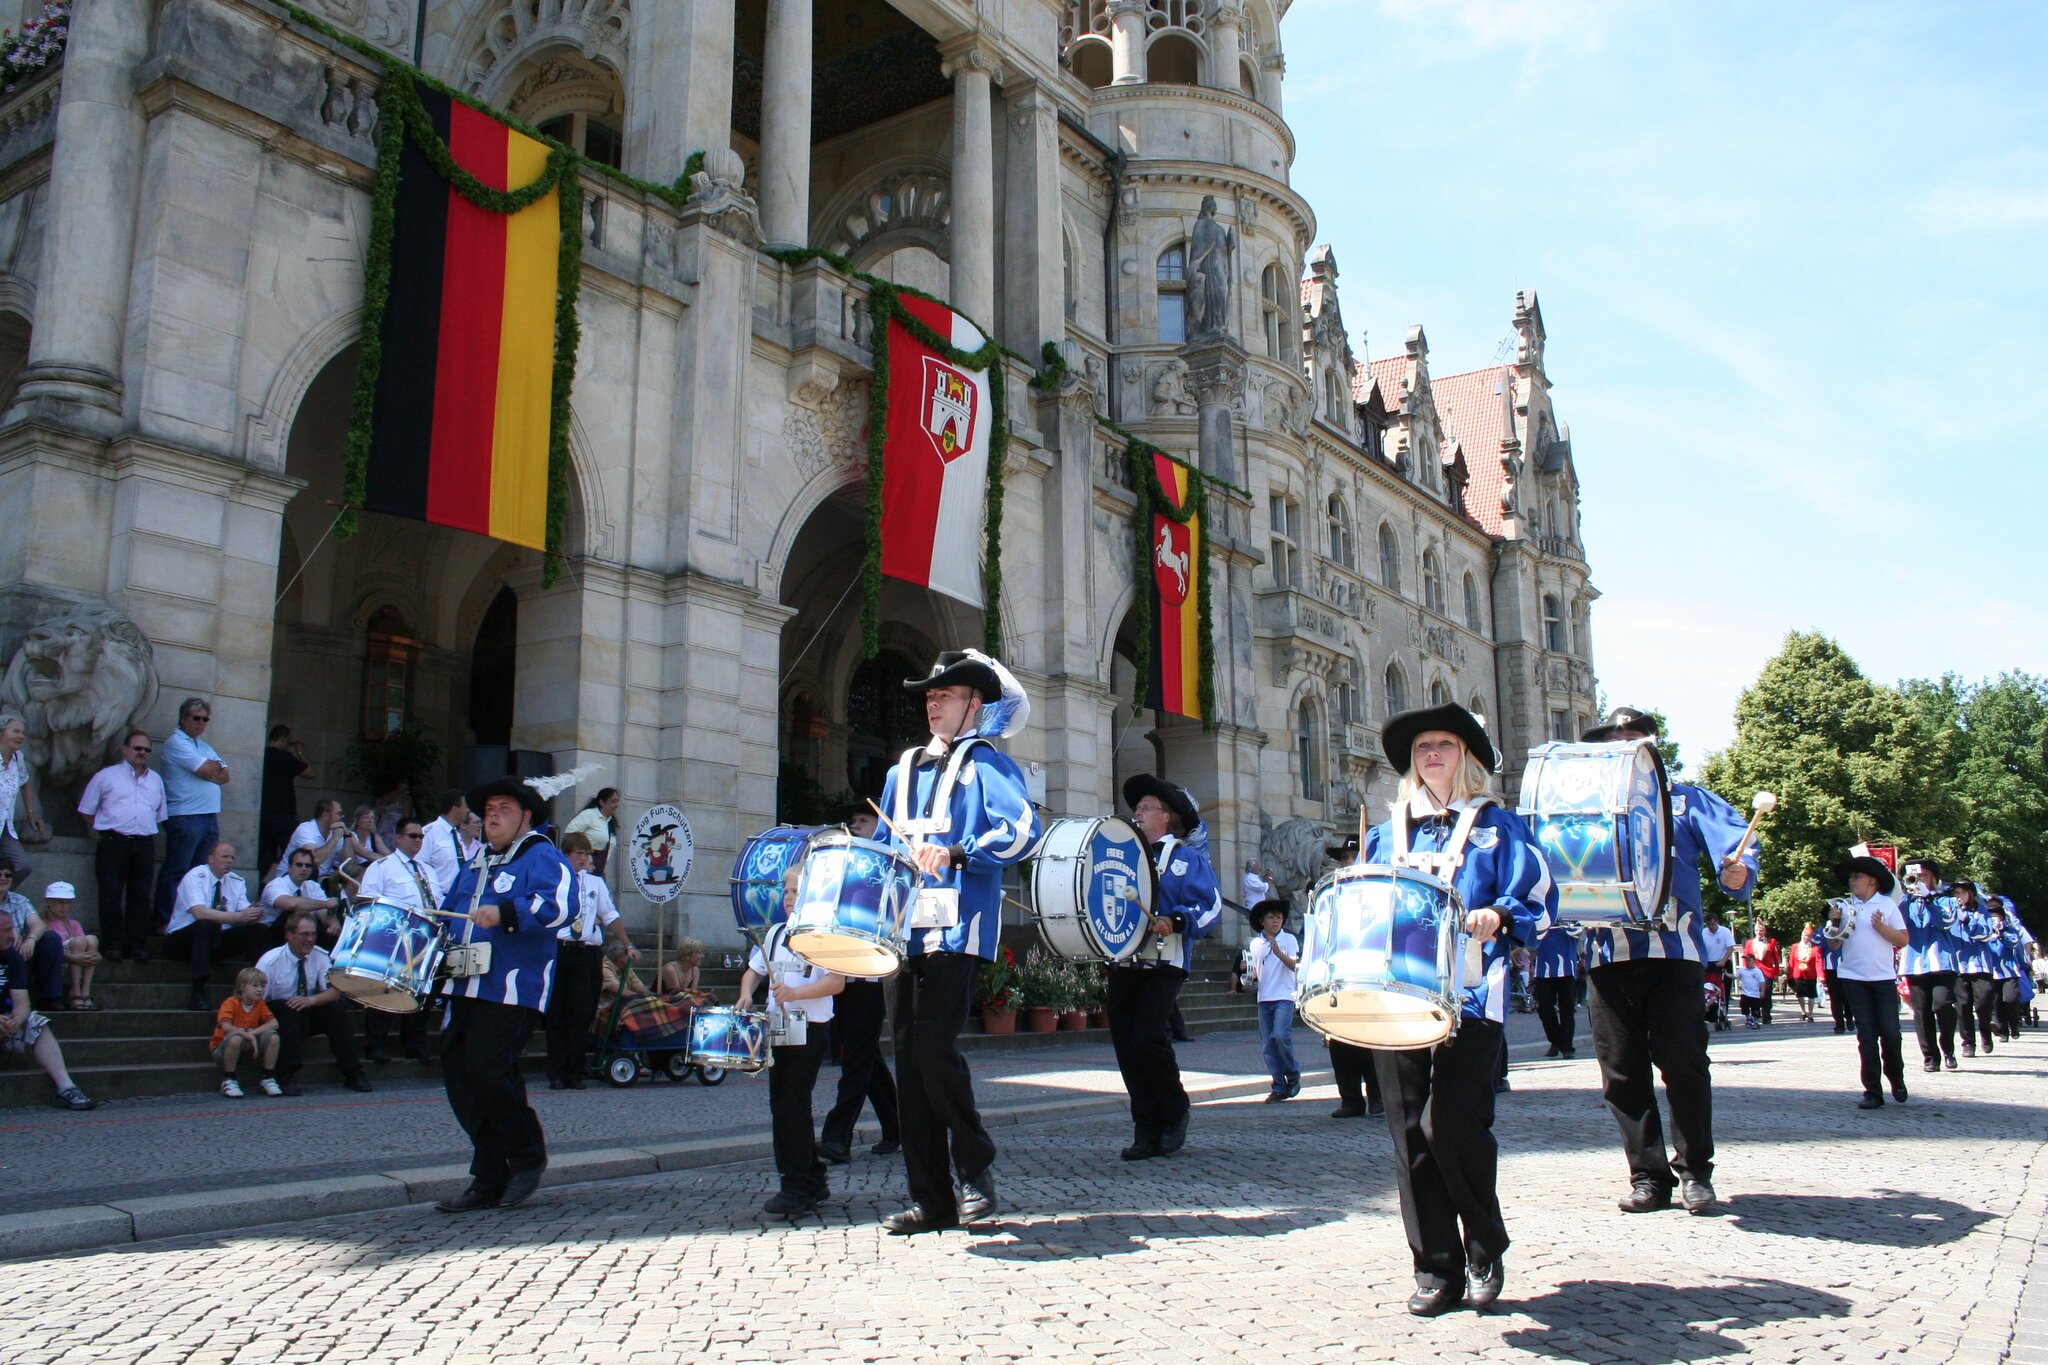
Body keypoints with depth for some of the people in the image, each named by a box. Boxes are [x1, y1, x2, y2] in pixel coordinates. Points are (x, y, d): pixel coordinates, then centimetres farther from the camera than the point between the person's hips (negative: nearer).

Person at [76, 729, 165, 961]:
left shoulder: (156, 780, 18)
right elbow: (86, 810, 9)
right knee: (111, 894, -6)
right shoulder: (106, 776, 6)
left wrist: (147, 833, 12)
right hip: (113, 844, -3)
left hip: (144, 845, 3)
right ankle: (113, 944, -1)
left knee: (140, 896, 2)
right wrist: (106, 828, 3)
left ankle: (135, 943, 6)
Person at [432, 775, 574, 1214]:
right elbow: (449, 911, 35)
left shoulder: (542, 858, -3)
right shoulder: (475, 862, 23)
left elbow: (560, 905, -21)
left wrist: (505, 913, -29)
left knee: (488, 1070, -15)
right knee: (457, 1071, 4)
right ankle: (488, 1180, 14)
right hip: (466, 985, 8)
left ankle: (527, 1157, 8)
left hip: (514, 989, -8)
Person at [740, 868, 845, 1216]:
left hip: (811, 1028, -7)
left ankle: (797, 1188, -4)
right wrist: (747, 993, 2)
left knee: (791, 1105, -10)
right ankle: (813, 1181, 21)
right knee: (781, 1105, 9)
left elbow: (836, 981, -18)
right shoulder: (776, 933, 14)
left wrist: (796, 992, -29)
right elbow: (754, 970, 22)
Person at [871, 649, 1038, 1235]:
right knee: (909, 1059, 4)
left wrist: (957, 853, -20)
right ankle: (930, 1199, 11)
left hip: (958, 928, -7)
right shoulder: (905, 768, 21)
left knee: (934, 1049, -15)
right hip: (904, 928, 7)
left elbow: (1023, 828, -14)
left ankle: (977, 1167, 7)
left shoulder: (984, 762, 1)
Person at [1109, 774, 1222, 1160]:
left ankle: (1174, 1117, 7)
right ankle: (1146, 1130, 10)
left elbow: (1210, 906, -6)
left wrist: (1173, 920, -21)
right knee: (1125, 1043, 0)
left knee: (1148, 1038, -16)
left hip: (1165, 964, -5)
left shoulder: (1186, 857, 4)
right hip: (1123, 963, 5)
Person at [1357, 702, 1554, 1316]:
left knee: (1452, 1126, -12)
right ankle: (1435, 1268, 11)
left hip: (1470, 996, -3)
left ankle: (1485, 1250, 12)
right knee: (1410, 1132, 1)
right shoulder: (1387, 833, 20)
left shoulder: (1497, 825, 11)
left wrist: (1497, 917, -16)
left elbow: (1538, 900, 2)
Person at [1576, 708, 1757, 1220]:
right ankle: (1648, 1175, 12)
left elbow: (1733, 846, -2)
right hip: (1607, 953, 2)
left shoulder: (1684, 799, 13)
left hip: (1674, 949, -2)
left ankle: (1694, 1171, 11)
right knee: (1622, 1070, 2)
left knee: (1682, 1061, -5)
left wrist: (1737, 872, -23)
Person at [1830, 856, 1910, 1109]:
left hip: (1883, 977, -2)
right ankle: (1873, 1092, 4)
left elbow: (1904, 940, 0)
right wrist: (1834, 924, -8)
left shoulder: (1887, 905, 3)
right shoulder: (1843, 906, 9)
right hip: (1854, 978, 2)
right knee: (1866, 1035, 2)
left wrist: (1882, 927, -15)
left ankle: (1896, 1077, 22)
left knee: (1890, 1032, -7)